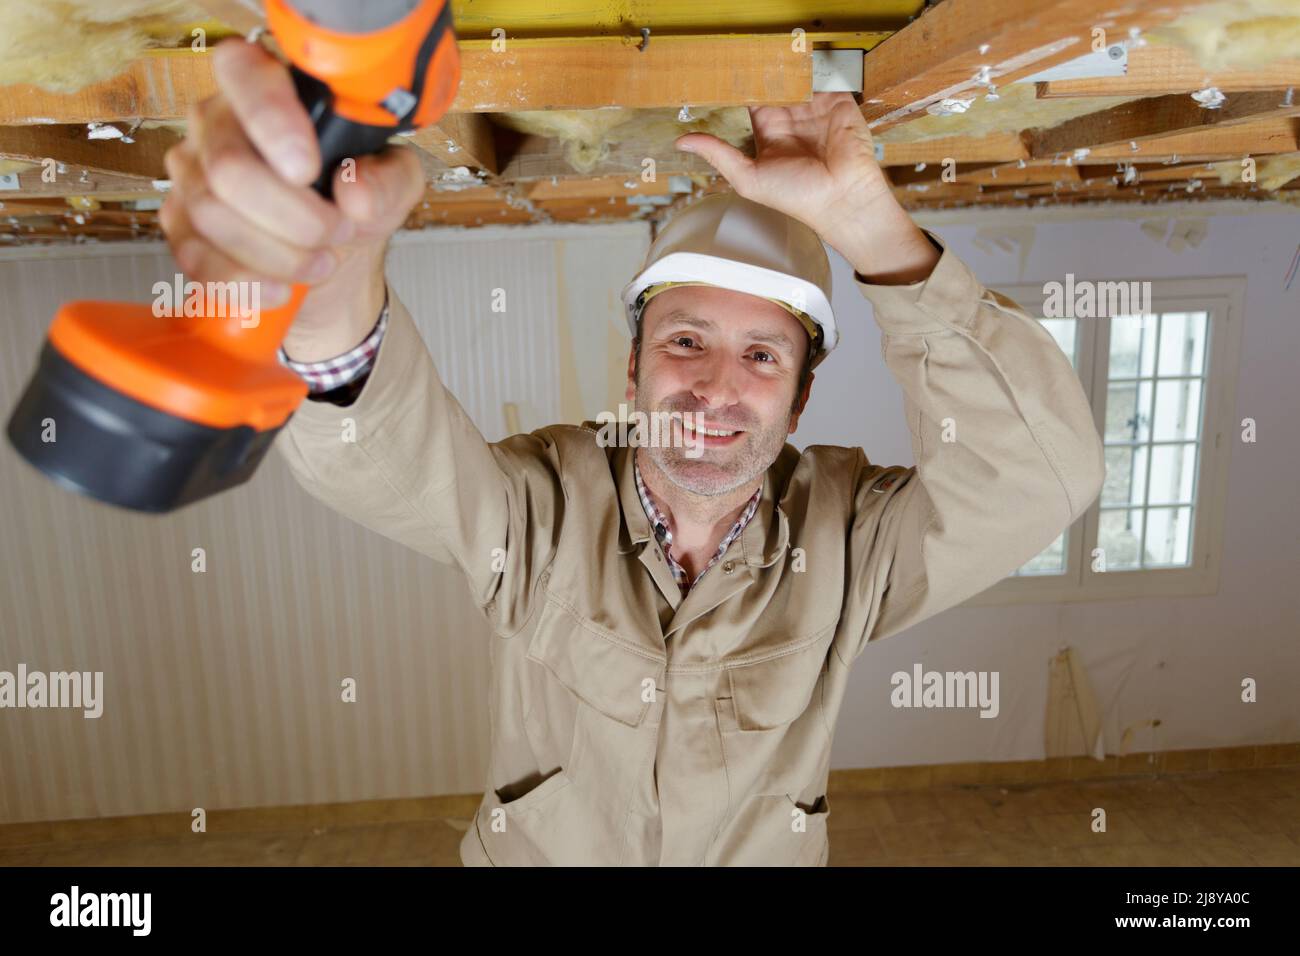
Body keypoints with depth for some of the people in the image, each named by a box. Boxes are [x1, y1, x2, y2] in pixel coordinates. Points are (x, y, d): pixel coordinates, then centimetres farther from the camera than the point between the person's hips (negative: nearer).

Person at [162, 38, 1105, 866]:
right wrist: (334, 279, -57)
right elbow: (391, 454, -35)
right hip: (528, 850, 0)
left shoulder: (848, 532, -16)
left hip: (771, 846, 1)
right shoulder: (545, 505, -19)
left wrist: (866, 222, -35)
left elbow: (1046, 476, -28)